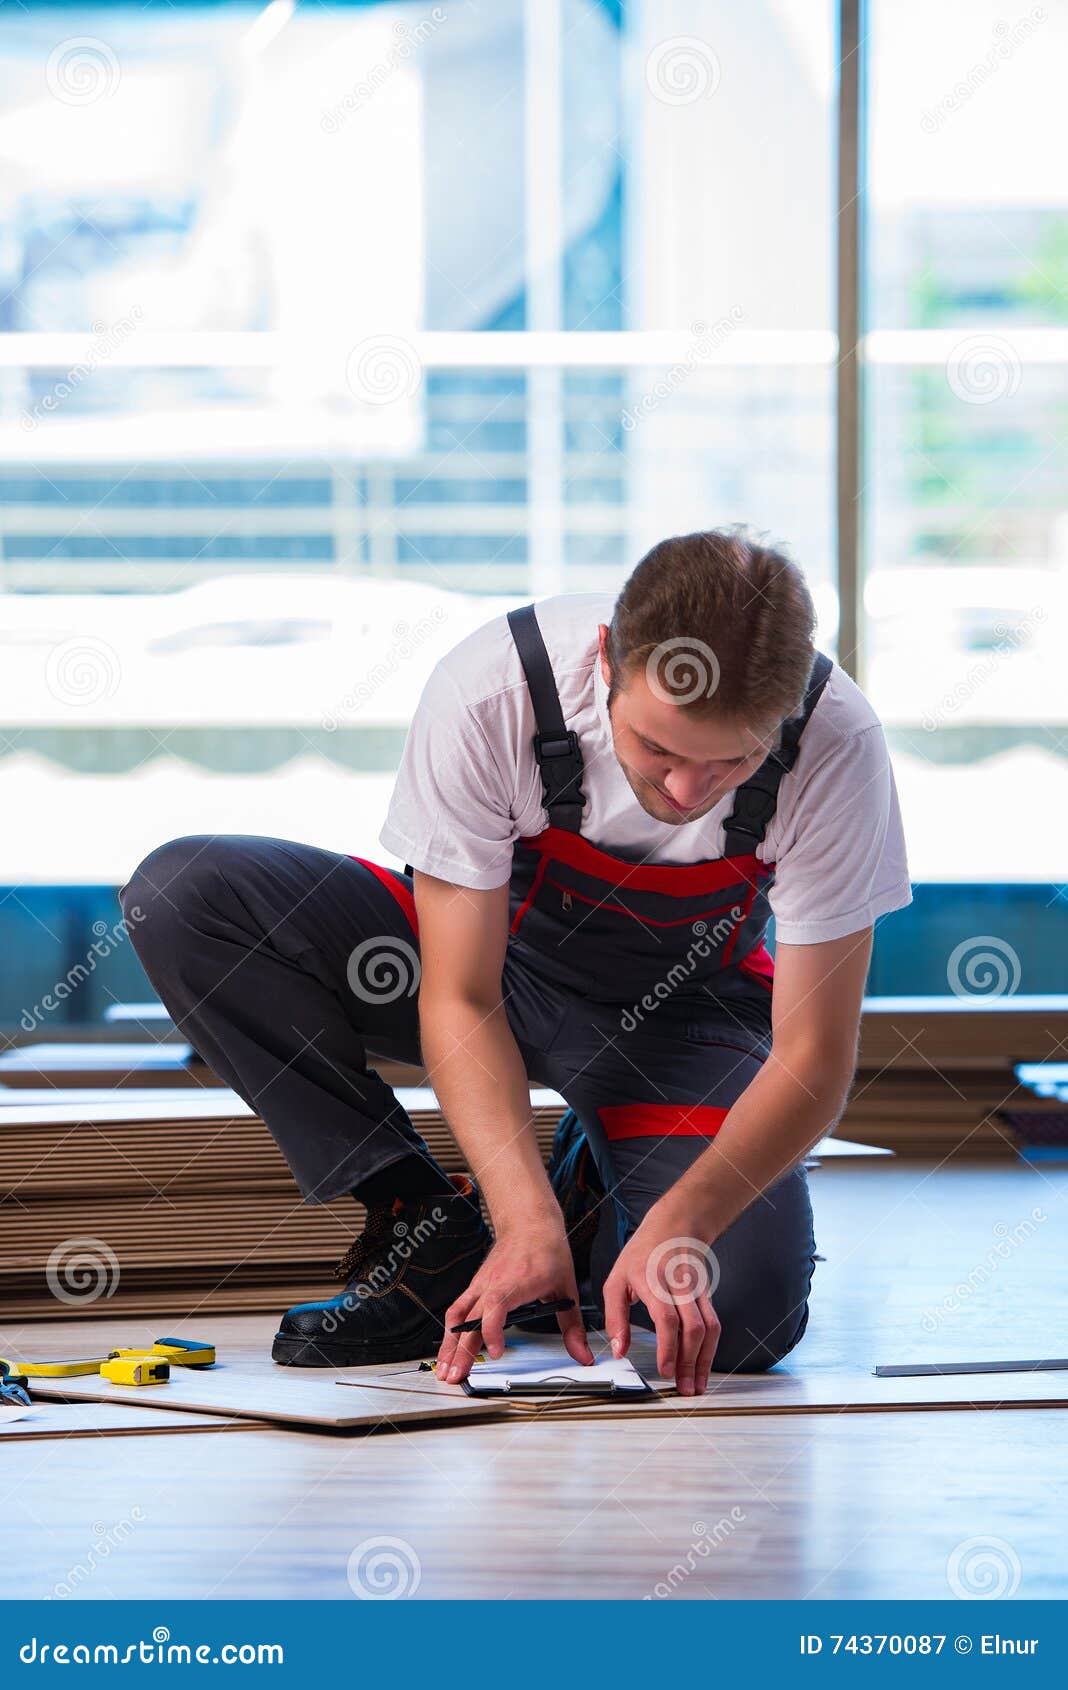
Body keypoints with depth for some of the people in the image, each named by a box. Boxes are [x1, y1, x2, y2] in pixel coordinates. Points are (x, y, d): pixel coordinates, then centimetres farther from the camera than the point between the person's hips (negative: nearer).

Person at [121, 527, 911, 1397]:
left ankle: (597, 1196, 9)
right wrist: (527, 1221, -40)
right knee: (183, 894, -25)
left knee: (743, 1317, -28)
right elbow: (459, 998, -26)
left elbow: (813, 1060, -26)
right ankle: (428, 1236, -14)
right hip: (491, 952, 1)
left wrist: (676, 1226, -42)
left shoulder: (836, 745, -31)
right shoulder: (488, 695, -33)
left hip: (679, 1013, -1)